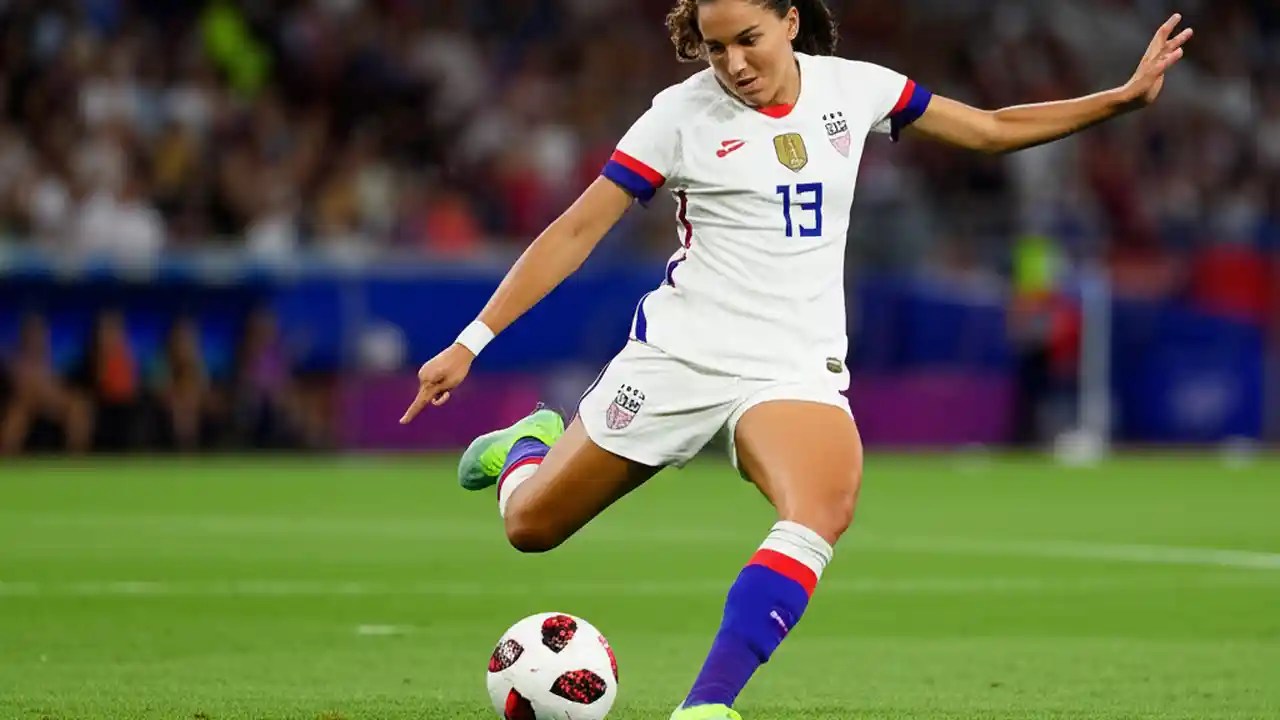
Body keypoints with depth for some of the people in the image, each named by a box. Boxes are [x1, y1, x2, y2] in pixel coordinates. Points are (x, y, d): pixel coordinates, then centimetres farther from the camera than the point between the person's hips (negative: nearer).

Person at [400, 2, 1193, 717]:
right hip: (680, 352, -1)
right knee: (529, 527, 6)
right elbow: (576, 231, -5)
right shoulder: (683, 112, -7)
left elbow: (992, 129, 14)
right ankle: (530, 444, 45)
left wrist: (1124, 96, 8)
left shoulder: (853, 87, 2)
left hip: (798, 364, 1)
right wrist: (471, 341, -9)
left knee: (826, 505, -32)